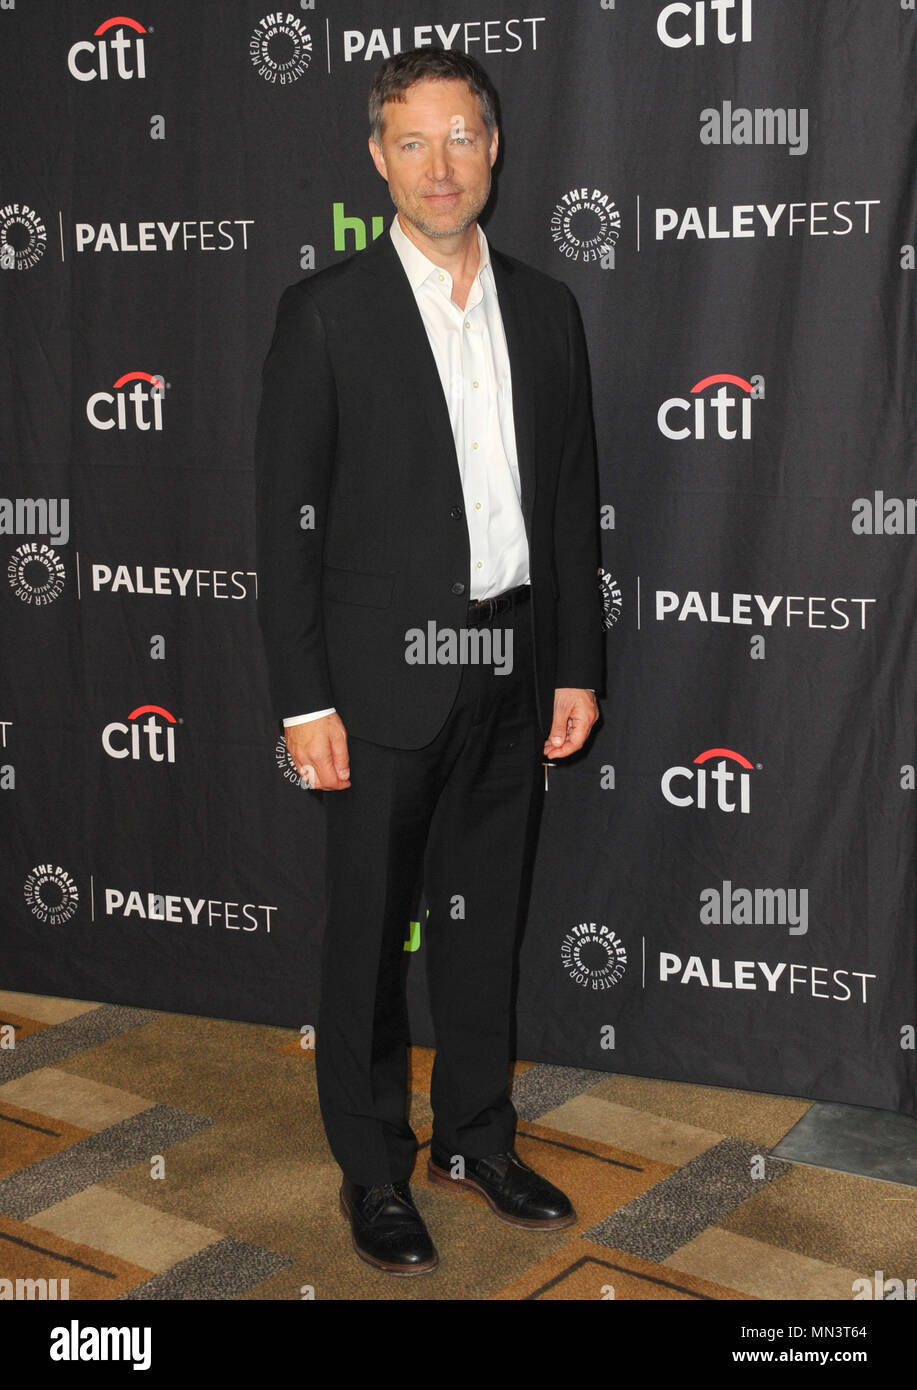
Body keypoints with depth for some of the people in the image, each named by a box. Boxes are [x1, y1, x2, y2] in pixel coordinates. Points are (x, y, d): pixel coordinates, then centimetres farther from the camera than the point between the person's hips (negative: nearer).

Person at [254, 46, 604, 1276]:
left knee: (485, 917, 16)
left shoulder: (545, 308, 8)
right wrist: (304, 698, -12)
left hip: (511, 670, 4)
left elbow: (572, 499, 11)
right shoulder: (327, 312, -6)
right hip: (387, 674, -4)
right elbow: (288, 515, -8)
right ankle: (374, 1168, 24)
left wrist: (577, 663, 7)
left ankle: (476, 1136, 33)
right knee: (371, 929, 7)